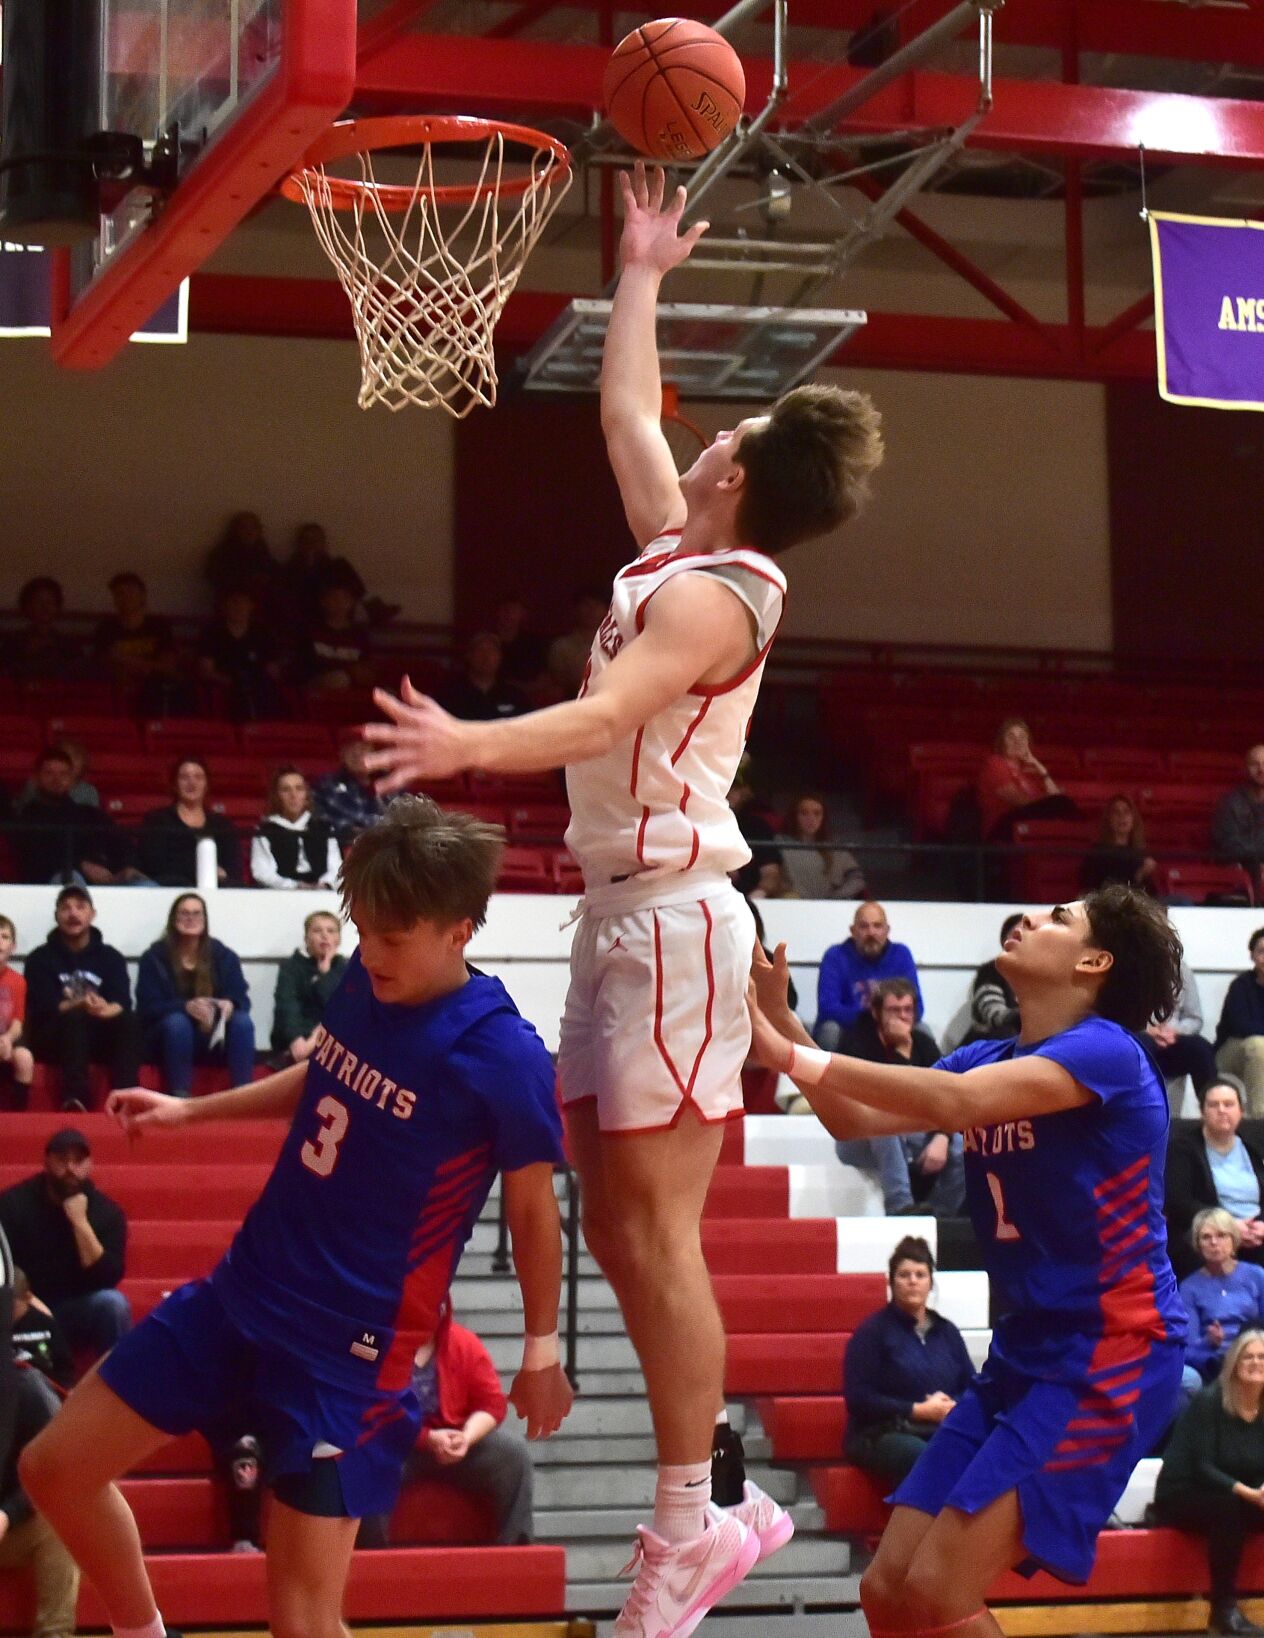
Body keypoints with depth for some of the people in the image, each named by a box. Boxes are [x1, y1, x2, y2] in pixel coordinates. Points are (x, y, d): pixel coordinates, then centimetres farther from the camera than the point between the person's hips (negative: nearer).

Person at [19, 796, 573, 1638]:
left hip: (350, 1353, -7)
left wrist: (542, 1353, 2)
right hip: (240, 1293, 7)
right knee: (55, 1470, 11)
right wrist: (190, 1111, 23)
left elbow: (534, 1210, -8)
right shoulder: (367, 980, -3)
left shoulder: (505, 1057, -21)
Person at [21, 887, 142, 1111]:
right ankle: (74, 1099, -48)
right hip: (53, 1038, -2)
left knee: (129, 1021, -27)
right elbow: (43, 1007, -10)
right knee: (74, 1017, -34)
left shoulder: (110, 957, 11)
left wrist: (105, 1009, -31)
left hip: (99, 1037, 2)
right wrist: (79, 1006, -30)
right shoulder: (40, 958, 4)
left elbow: (123, 1003, -5)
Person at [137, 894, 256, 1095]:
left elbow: (242, 1000, -1)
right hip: (169, 1037, -2)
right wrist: (186, 1006, -30)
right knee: (177, 1022, -35)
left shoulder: (224, 956, 6)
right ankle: (180, 1096, -39)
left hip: (216, 1038, 2)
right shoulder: (155, 957, -1)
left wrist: (229, 1005, -27)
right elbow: (147, 1008, -11)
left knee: (242, 1021, -26)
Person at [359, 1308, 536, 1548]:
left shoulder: (464, 1342, 0)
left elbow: (493, 1403, -1)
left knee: (513, 1449, -18)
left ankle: (514, 1548, -11)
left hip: (453, 1441, 4)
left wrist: (466, 1437, -22)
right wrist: (428, 1438, -26)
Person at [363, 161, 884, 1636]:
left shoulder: (714, 593, -13)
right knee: (617, 1228, 10)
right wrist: (641, 277, 36)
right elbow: (625, 417, 31)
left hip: (673, 917, -10)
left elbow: (603, 717, -30)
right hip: (622, 912, 10)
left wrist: (471, 745, -44)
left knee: (652, 1229, -9)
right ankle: (714, 1504, 15)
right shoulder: (678, 550, 14)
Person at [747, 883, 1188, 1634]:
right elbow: (857, 1119, 8)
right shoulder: (990, 1060, 13)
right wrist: (781, 1021, -5)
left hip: (1110, 1357, -8)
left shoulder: (1107, 1051, -14)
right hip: (1024, 1353, 8)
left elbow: (955, 1101, -29)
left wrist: (792, 1057, -30)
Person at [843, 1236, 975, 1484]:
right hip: (882, 1435, -4)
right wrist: (918, 1410, -11)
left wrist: (952, 1407, -7)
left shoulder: (947, 1331, 20)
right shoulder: (872, 1332, 4)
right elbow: (858, 1399, -5)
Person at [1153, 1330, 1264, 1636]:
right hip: (1181, 1496, -5)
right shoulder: (1208, 1402, -15)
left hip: (1237, 1499, 5)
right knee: (1227, 1506, -36)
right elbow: (1202, 1467, -22)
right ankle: (1224, 1609, -31)